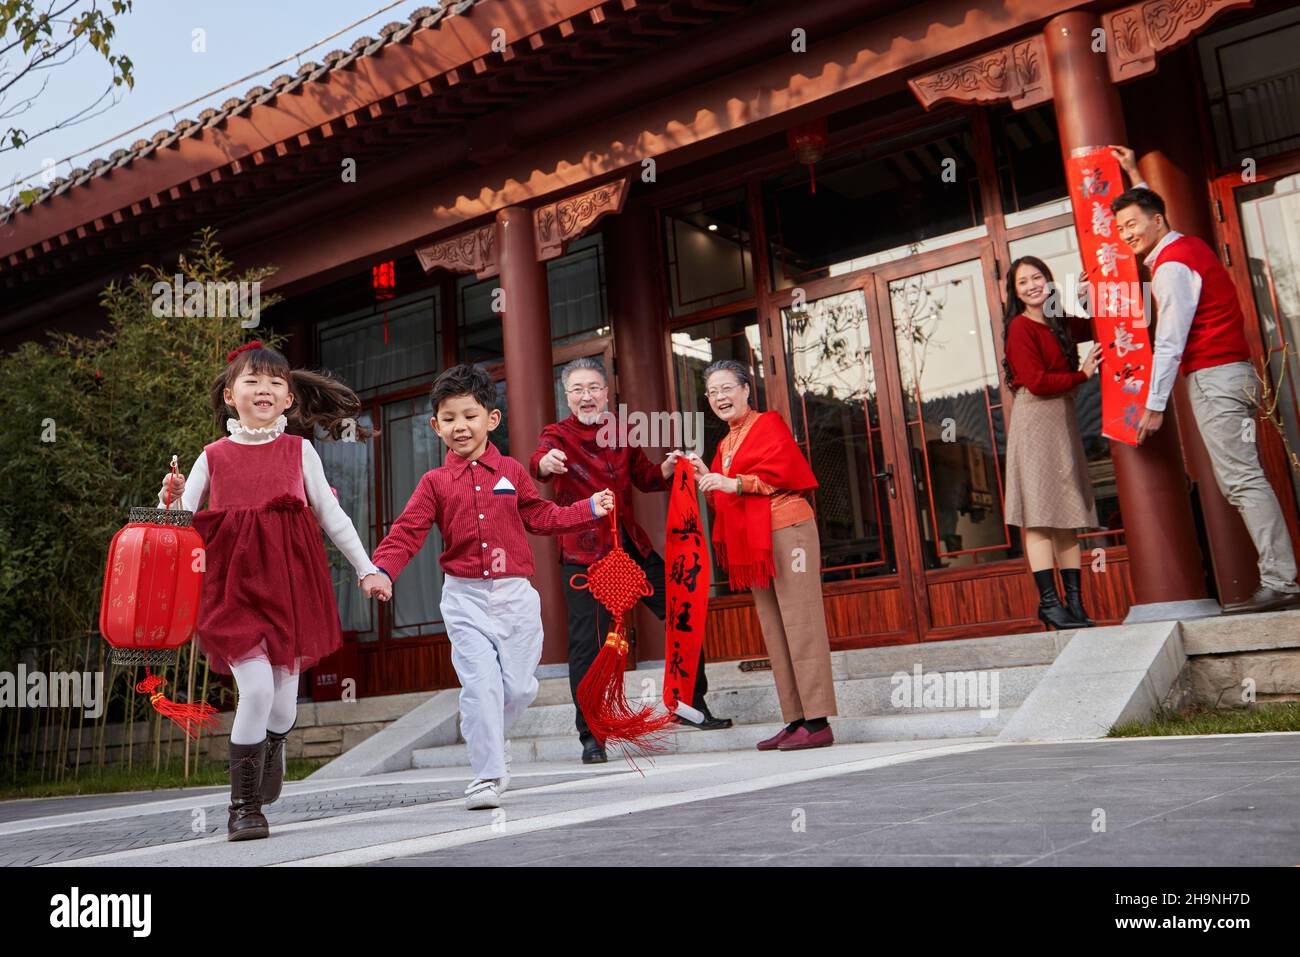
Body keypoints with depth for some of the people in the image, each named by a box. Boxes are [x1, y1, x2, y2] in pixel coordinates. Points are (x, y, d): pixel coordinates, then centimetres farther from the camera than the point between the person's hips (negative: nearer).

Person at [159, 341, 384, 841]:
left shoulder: (298, 450, 8)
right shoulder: (213, 456, 7)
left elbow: (331, 515, 13)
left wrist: (366, 567, 11)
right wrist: (171, 499, -13)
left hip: (290, 581, 1)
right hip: (234, 584, -1)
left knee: (285, 697, 4)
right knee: (257, 689, -14)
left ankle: (271, 750, 41)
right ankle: (244, 807, 1)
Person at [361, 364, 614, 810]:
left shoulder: (511, 471, 8)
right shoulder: (435, 482, 3)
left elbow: (542, 517, 18)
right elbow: (407, 531, -4)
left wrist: (589, 509, 13)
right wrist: (381, 570, -19)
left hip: (515, 593, 2)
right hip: (465, 597, -2)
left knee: (519, 686, 5)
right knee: (480, 684, -11)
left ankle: (485, 737, 35)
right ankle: (487, 774, 1)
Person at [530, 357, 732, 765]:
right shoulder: (559, 434, -5)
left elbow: (644, 478, 20)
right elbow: (539, 461, -27)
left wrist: (666, 469, -3)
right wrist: (545, 463, -52)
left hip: (632, 544, 5)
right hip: (585, 552, -5)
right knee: (588, 644, -8)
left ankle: (691, 704, 25)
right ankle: (591, 737, 4)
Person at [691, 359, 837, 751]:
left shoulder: (769, 424, 0)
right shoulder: (726, 443, 22)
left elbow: (782, 470, -15)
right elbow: (725, 498, 21)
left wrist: (734, 483, -20)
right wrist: (707, 479, 4)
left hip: (786, 531, -8)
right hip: (753, 542, 9)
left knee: (799, 625, -9)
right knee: (774, 633, 7)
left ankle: (818, 721, -8)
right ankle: (795, 720, 11)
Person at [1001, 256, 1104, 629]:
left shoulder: (1060, 323, 15)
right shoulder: (1020, 327, -7)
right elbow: (1036, 382, -13)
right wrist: (1081, 375, -5)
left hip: (1063, 420, 8)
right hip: (1034, 420, -8)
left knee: (1066, 515, 6)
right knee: (1039, 514, -9)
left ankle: (1074, 602, 8)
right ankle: (1049, 602, -7)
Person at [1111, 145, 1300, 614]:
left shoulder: (1170, 266, -11)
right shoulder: (1186, 244, 17)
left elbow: (1169, 342, -16)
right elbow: (1150, 209, 42)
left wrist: (1154, 405, -15)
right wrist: (1135, 176, 48)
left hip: (1213, 377, -10)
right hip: (1233, 371, 10)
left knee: (1242, 479, -14)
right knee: (1239, 478, 6)